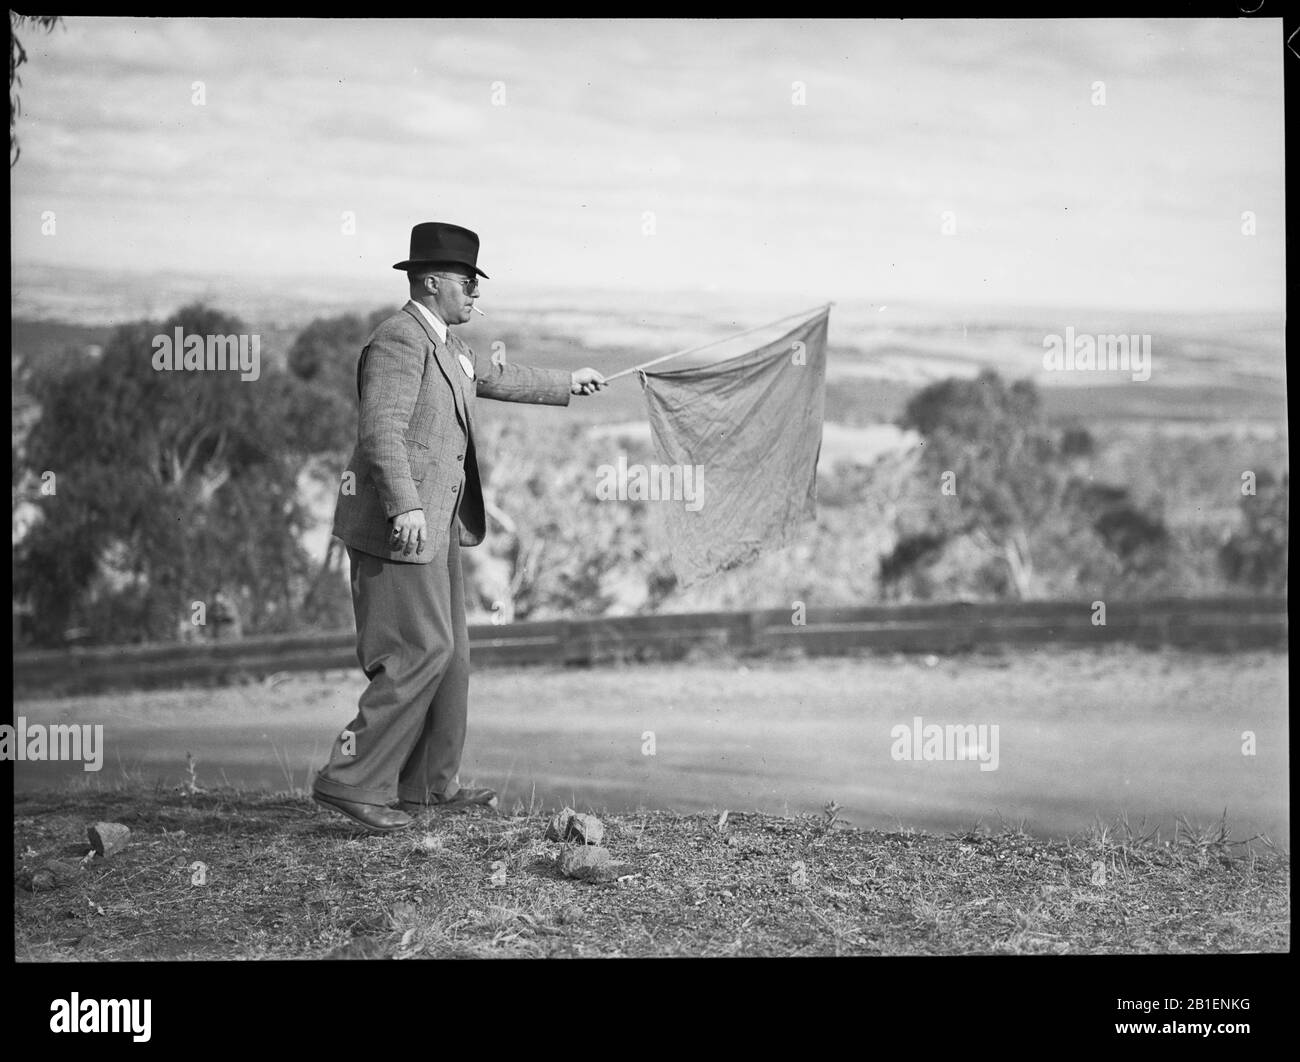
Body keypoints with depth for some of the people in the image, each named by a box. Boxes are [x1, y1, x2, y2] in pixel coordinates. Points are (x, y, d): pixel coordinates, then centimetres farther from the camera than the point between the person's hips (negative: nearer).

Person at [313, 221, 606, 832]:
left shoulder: (444, 346, 19)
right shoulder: (399, 340, -14)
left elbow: (498, 378, 36)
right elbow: (382, 431, -24)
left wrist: (566, 384, 47)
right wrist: (404, 507, -34)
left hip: (435, 526, 11)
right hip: (400, 526, -11)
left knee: (448, 653, 14)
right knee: (421, 651, -13)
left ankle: (429, 785, 22)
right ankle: (352, 781, -9)